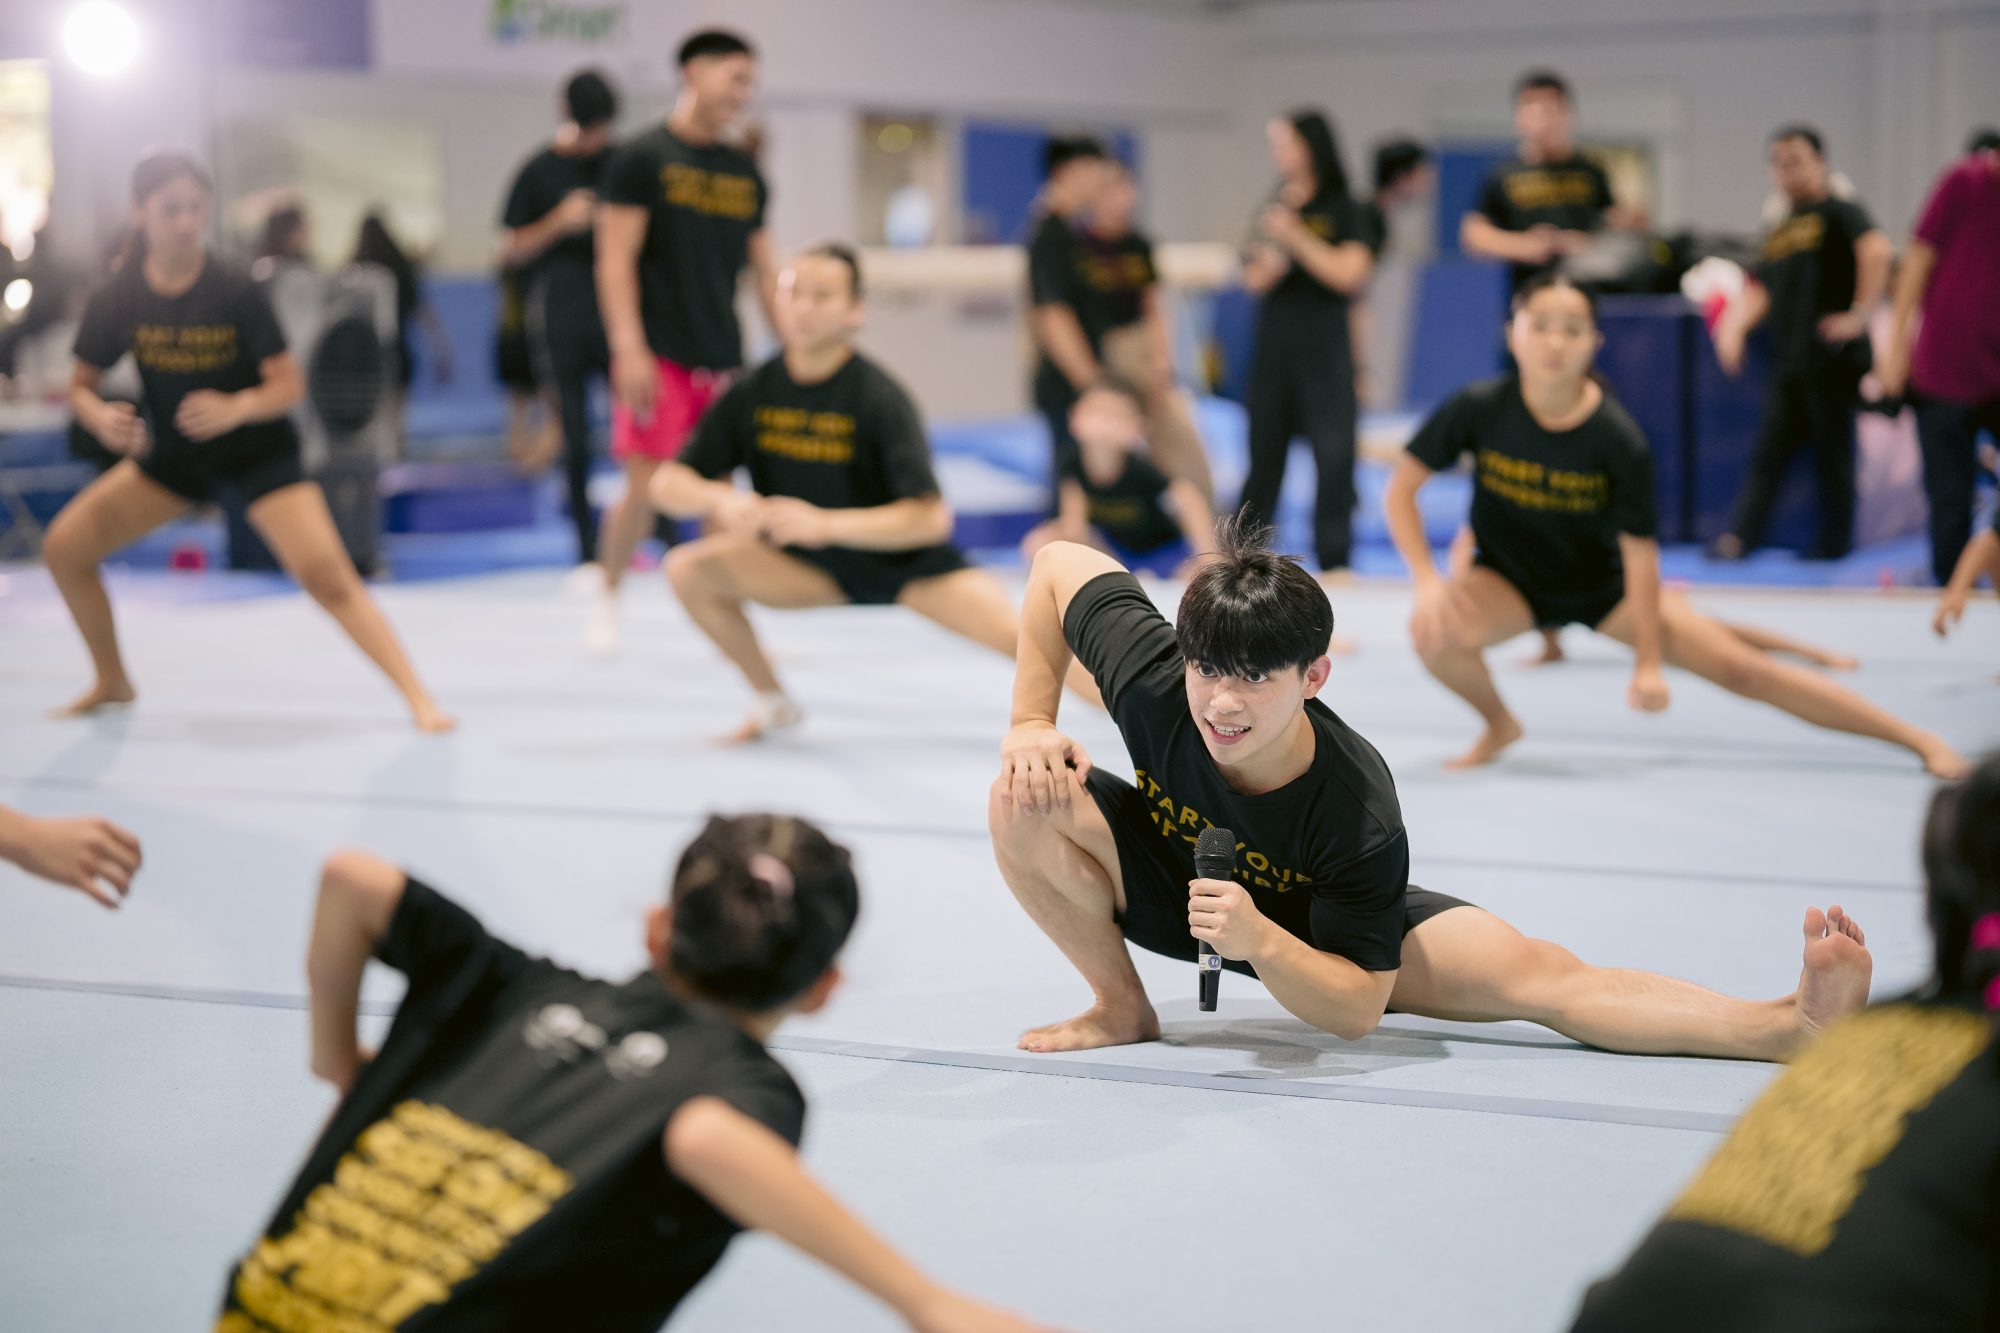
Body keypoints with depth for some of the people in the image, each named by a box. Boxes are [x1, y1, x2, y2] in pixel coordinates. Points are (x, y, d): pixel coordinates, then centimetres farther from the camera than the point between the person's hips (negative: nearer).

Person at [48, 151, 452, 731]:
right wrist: (101, 417, -23)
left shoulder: (235, 293, -21)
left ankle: (418, 696, -18)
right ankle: (112, 682, 20)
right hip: (170, 455, 4)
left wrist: (235, 409, -36)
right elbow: (81, 385, 0)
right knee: (64, 547, 0)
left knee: (325, 572, -22)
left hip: (257, 451, -4)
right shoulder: (117, 301, -13)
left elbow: (289, 384, -17)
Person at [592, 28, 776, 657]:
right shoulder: (643, 158, -4)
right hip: (659, 355, -5)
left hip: (723, 357, 5)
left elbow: (763, 268, 17)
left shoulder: (745, 171, 13)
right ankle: (607, 600, 12)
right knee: (645, 484, -7)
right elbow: (616, 258, -9)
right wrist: (629, 347, -18)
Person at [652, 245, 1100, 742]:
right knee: (689, 568, -16)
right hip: (811, 569, 4)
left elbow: (930, 517, -28)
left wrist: (826, 523, -40)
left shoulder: (879, 398, -22)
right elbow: (668, 483, -8)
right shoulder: (752, 392, -11)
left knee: (1016, 634, -26)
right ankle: (773, 702, 4)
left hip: (905, 559, -4)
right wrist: (720, 500, -31)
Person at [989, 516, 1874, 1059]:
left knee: (1536, 974, -21)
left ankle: (1791, 1025, -25)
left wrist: (1257, 939, -48)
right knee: (1023, 800, -30)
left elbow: (1357, 1007, -29)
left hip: (1309, 925, -2)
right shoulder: (1149, 678, -35)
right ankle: (1121, 1006, -8)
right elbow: (1060, 563, -15)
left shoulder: (1361, 813, -38)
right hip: (1161, 881, 2)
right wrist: (1030, 724, -19)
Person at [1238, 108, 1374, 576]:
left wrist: (1295, 237, -16)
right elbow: (1255, 279, 8)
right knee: (1264, 453, 11)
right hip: (1273, 347, 4)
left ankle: (1334, 560, -3)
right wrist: (1268, 264, -15)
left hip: (1325, 349, -4)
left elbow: (1350, 275, -14)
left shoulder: (1343, 211, -3)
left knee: (1333, 457, -8)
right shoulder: (1274, 208, 9)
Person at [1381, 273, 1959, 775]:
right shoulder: (1478, 409, -23)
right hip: (1508, 580, 1)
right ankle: (1498, 724, 0)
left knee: (1740, 668, -7)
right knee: (1434, 628, -33)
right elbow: (1401, 488, -14)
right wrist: (1428, 581, -25)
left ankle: (1921, 740, 3)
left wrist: (1649, 664, -16)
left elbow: (1639, 553, -18)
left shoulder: (1618, 440, -25)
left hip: (1603, 583, -1)